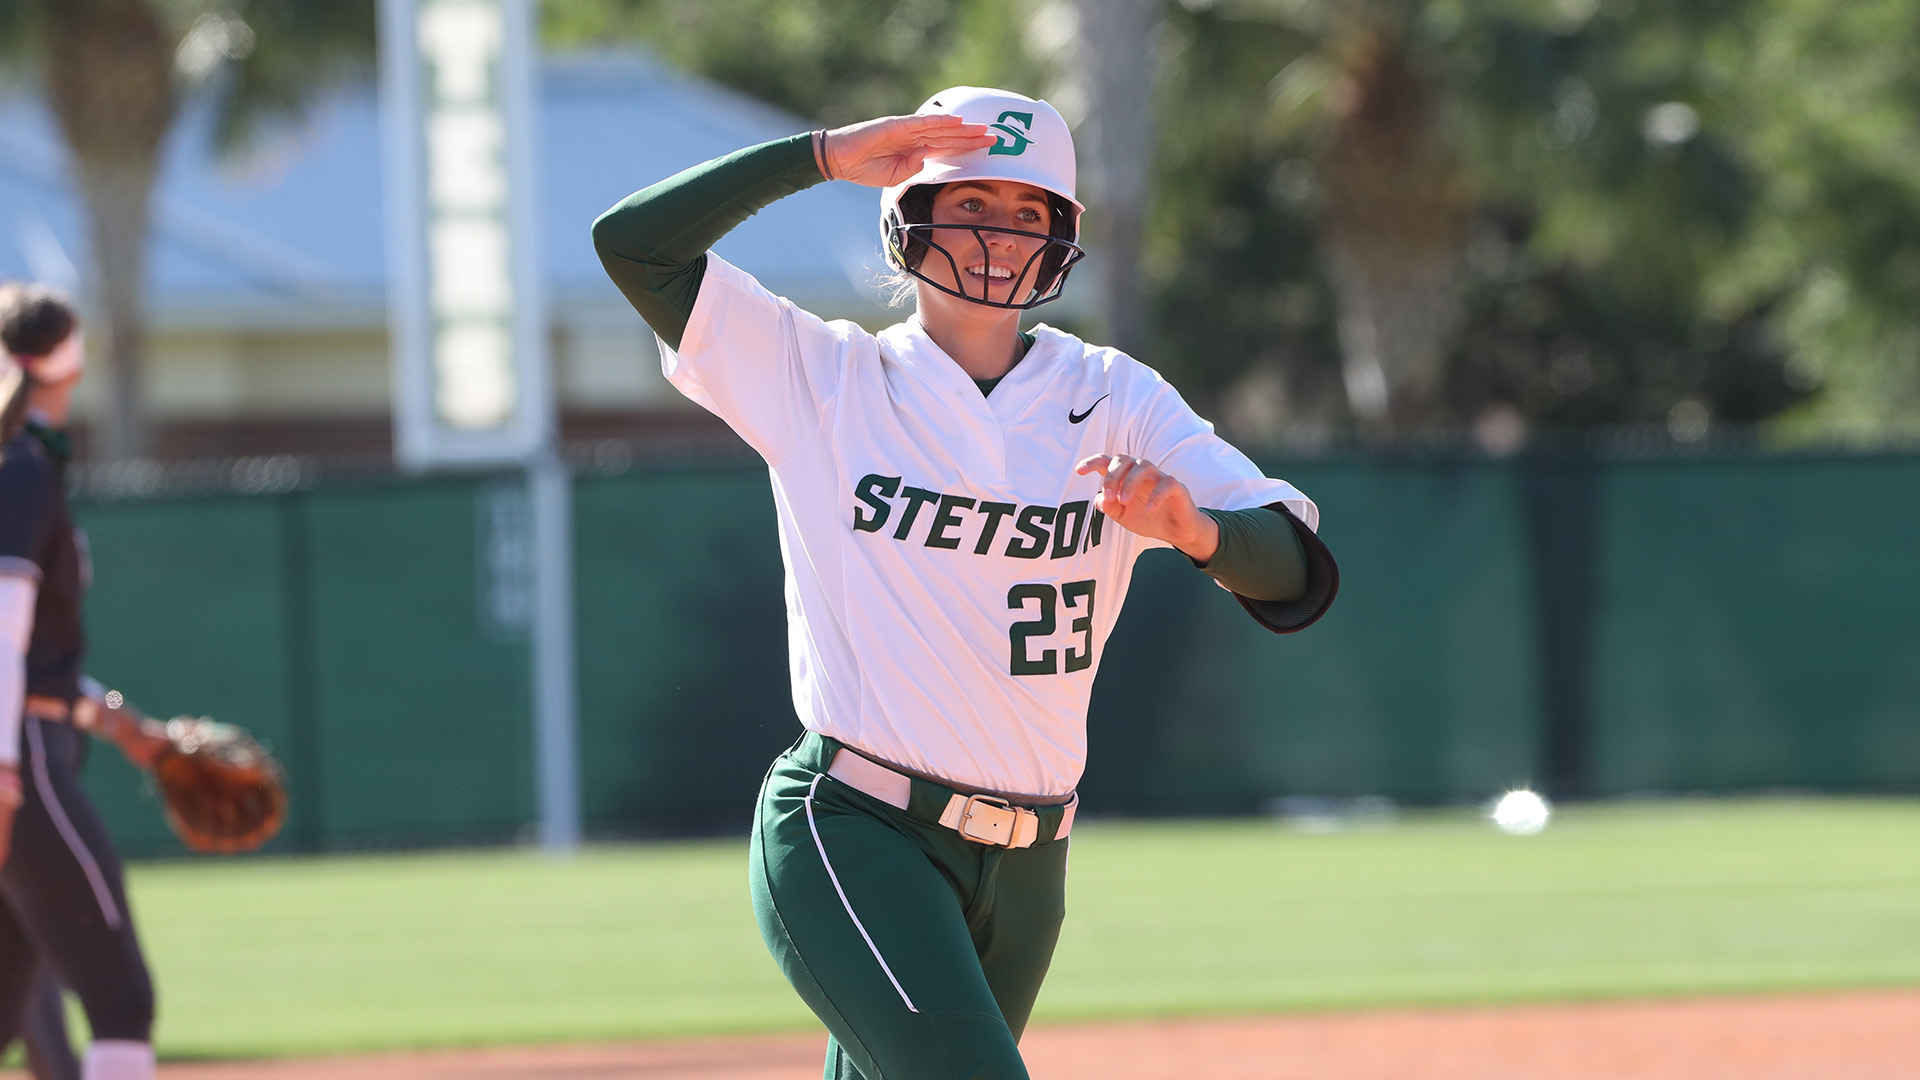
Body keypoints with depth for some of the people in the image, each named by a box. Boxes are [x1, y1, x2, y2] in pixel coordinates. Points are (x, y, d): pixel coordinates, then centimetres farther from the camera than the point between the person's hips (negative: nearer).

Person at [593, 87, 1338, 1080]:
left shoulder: (1114, 401, 6)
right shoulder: (821, 380, 1)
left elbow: (1296, 573, -4)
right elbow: (634, 243, -9)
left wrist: (1195, 531, -27)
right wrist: (826, 157, -12)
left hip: (1024, 864, 4)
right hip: (849, 839, -4)